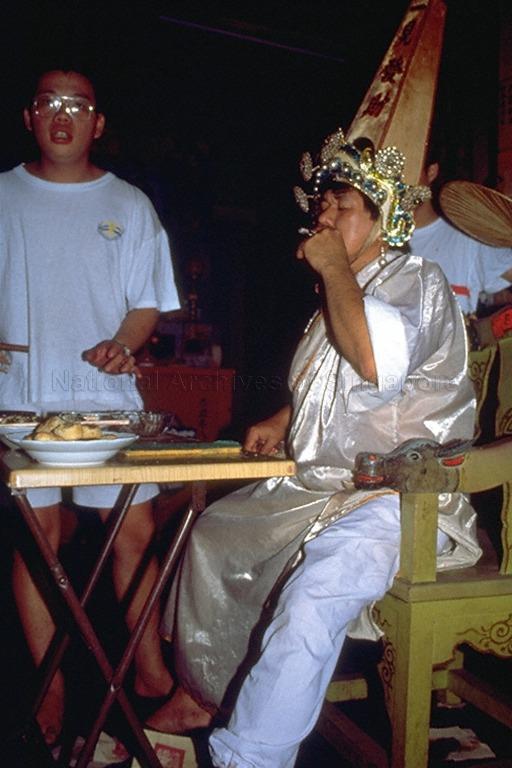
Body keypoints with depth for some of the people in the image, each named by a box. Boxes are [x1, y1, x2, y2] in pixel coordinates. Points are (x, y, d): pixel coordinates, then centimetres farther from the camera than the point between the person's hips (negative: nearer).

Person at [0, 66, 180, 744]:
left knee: (135, 529, 0)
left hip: (109, 394, 0)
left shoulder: (129, 205, 10)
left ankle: (151, 672, 16)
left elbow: (150, 302, 9)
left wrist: (123, 343, -10)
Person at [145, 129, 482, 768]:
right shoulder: (347, 288, 14)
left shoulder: (415, 281, -11)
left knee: (310, 602, -34)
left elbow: (377, 361, -35)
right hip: (321, 483, 10)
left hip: (397, 501, -9)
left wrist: (333, 268, -21)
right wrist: (283, 419, 15)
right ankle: (203, 692, 31)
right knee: (213, 534, 17)